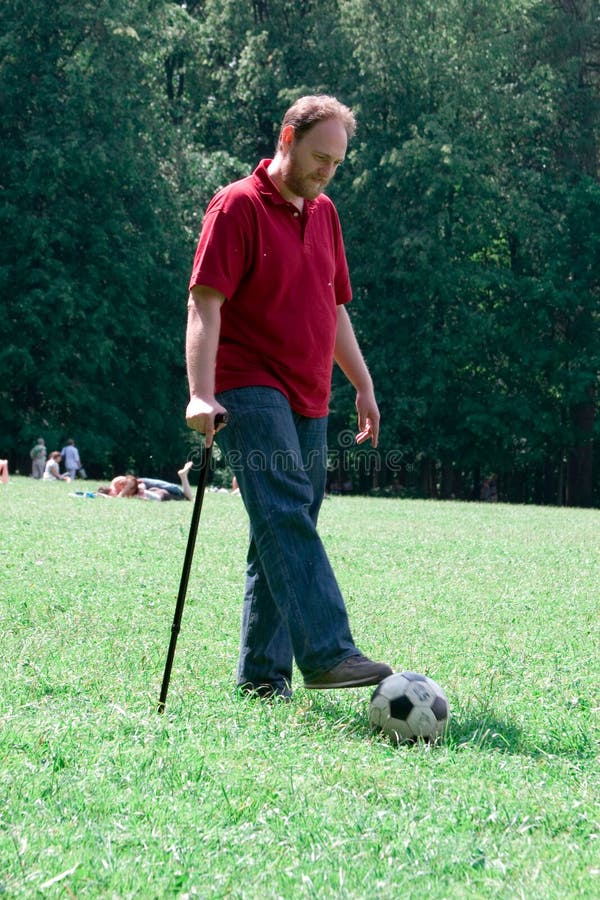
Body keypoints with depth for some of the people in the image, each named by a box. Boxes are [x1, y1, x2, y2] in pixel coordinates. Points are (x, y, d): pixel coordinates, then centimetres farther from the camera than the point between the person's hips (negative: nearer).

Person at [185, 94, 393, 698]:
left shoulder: (323, 213, 19)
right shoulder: (238, 206, -5)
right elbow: (205, 302, -13)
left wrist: (363, 386, 22)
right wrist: (201, 393, -23)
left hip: (308, 400, 8)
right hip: (251, 393, -8)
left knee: (284, 530, 6)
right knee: (286, 515, -21)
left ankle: (262, 673, 10)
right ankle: (327, 653, -31)